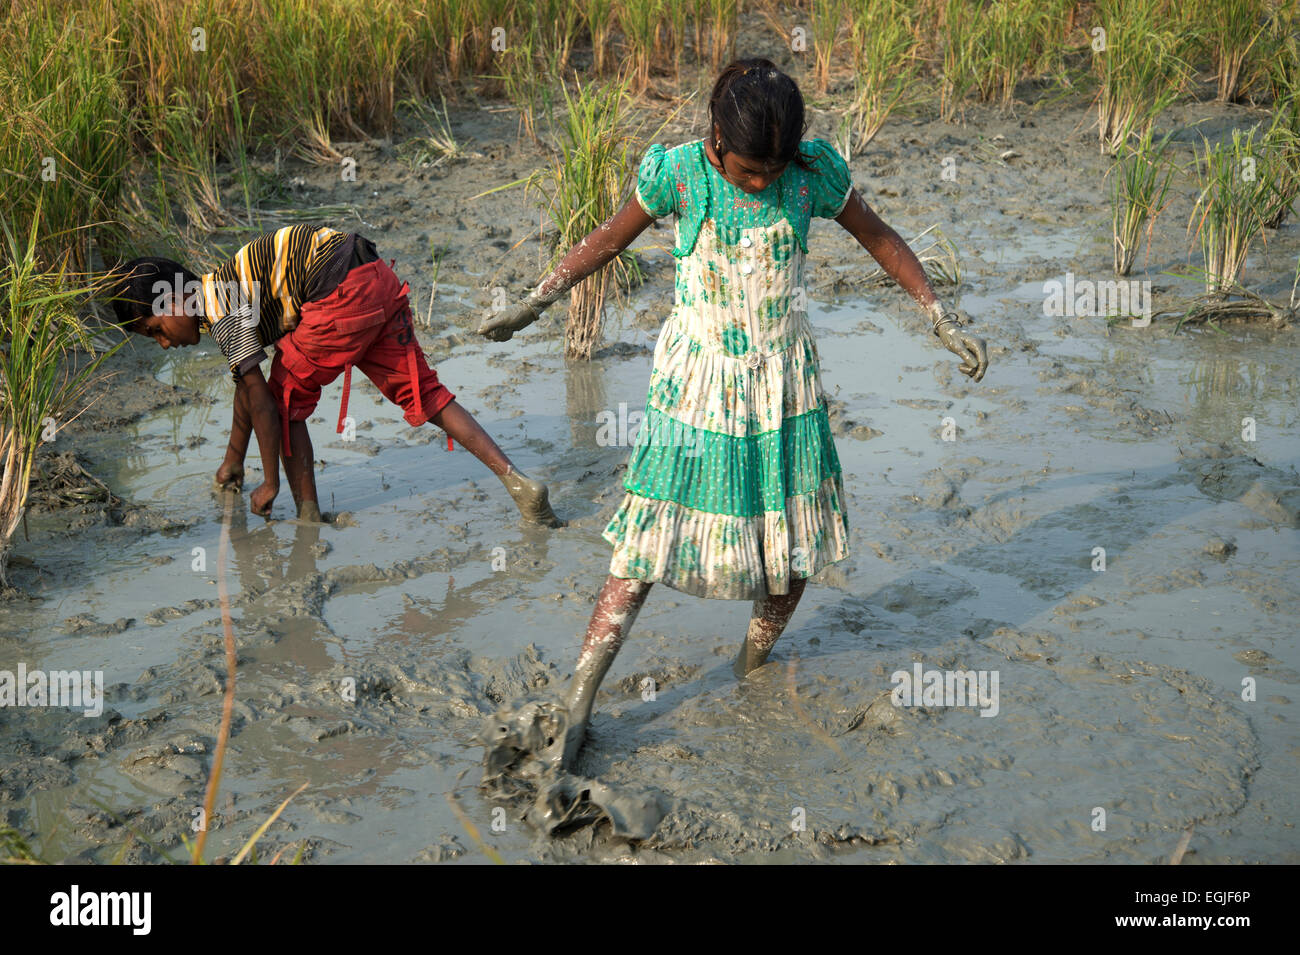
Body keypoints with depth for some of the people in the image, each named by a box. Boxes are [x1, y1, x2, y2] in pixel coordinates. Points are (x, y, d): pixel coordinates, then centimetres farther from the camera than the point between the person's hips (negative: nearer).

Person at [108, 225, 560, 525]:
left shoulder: (223, 312, -5)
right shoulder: (224, 289, 24)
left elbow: (260, 399, -4)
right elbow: (248, 388, 34)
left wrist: (271, 482, 4)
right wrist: (233, 461, 44)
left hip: (343, 292, -10)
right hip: (378, 279, 10)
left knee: (289, 398, 6)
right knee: (420, 391, 10)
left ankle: (310, 521, 10)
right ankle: (517, 481, 1)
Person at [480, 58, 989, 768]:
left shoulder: (814, 172, -10)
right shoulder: (678, 172, -13)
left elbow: (878, 239, 6)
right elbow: (610, 238, 5)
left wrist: (944, 321, 6)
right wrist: (533, 304, 7)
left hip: (783, 386, 2)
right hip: (694, 384, -2)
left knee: (795, 547, 8)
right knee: (648, 547, -4)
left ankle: (751, 670, 33)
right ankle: (577, 704, 1)